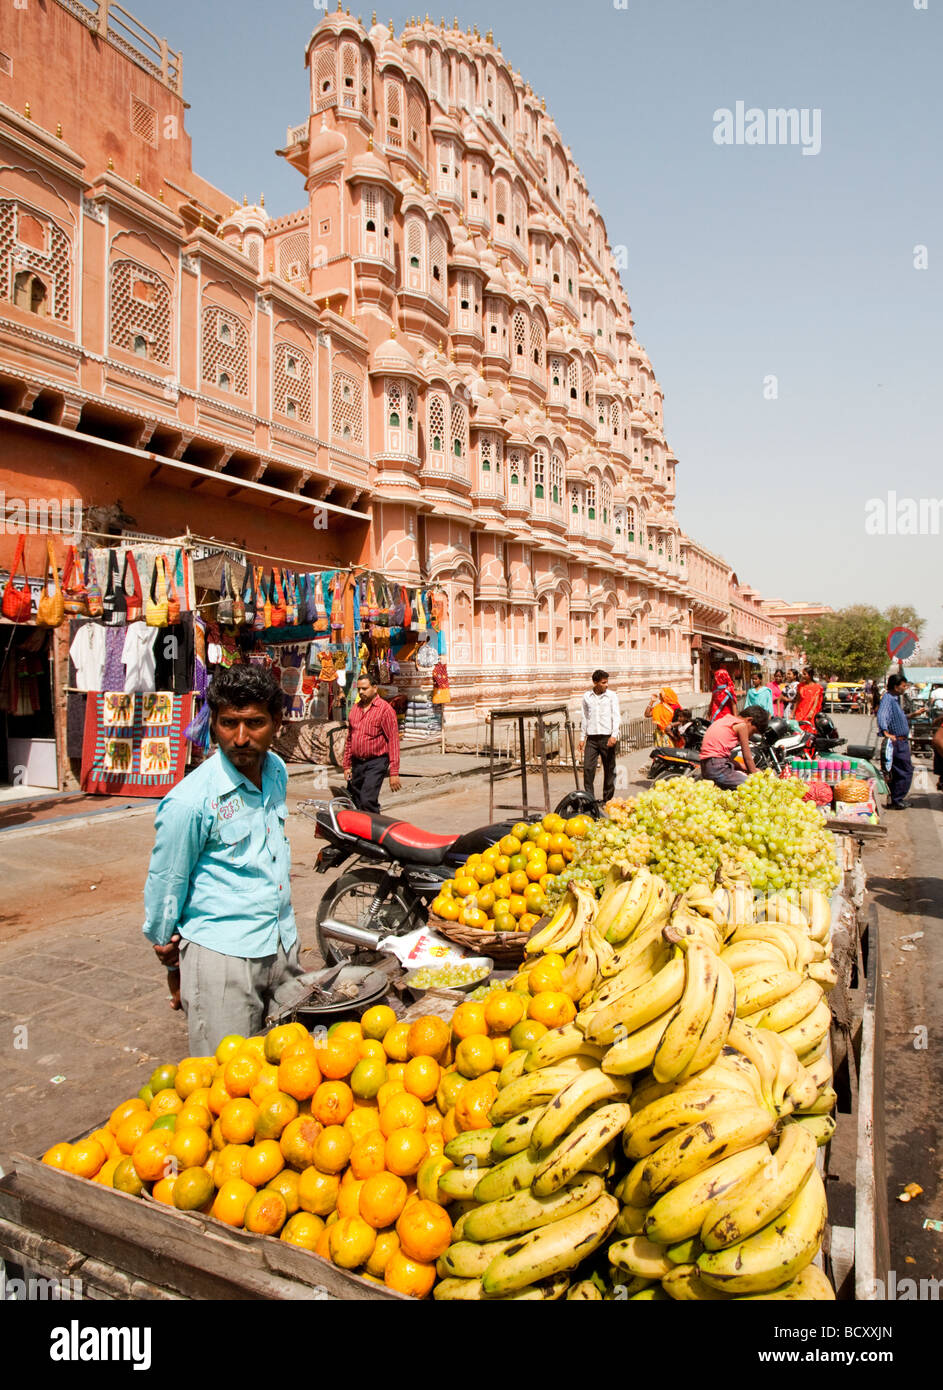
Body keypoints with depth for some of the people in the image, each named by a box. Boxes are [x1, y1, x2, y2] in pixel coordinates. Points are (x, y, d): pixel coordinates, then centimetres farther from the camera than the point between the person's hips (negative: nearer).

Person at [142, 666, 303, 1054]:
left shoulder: (277, 771, 2)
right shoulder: (189, 802, -20)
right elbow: (165, 885, -8)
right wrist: (172, 962, 3)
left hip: (284, 945, 7)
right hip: (221, 954, -6)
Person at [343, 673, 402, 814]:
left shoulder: (385, 708, -7)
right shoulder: (355, 708, 12)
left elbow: (393, 740, -11)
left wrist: (394, 773, -15)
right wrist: (347, 765, 14)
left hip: (376, 762, -6)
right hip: (356, 763, 6)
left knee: (368, 801, -17)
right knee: (354, 801, 9)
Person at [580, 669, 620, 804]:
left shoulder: (612, 696, 2)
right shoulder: (587, 696, 9)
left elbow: (616, 716, -4)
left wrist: (614, 735, -17)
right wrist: (582, 737, 13)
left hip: (607, 737, -2)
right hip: (591, 738, 2)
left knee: (609, 769, 4)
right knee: (588, 768, -6)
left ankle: (607, 799, 15)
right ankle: (589, 797, 2)